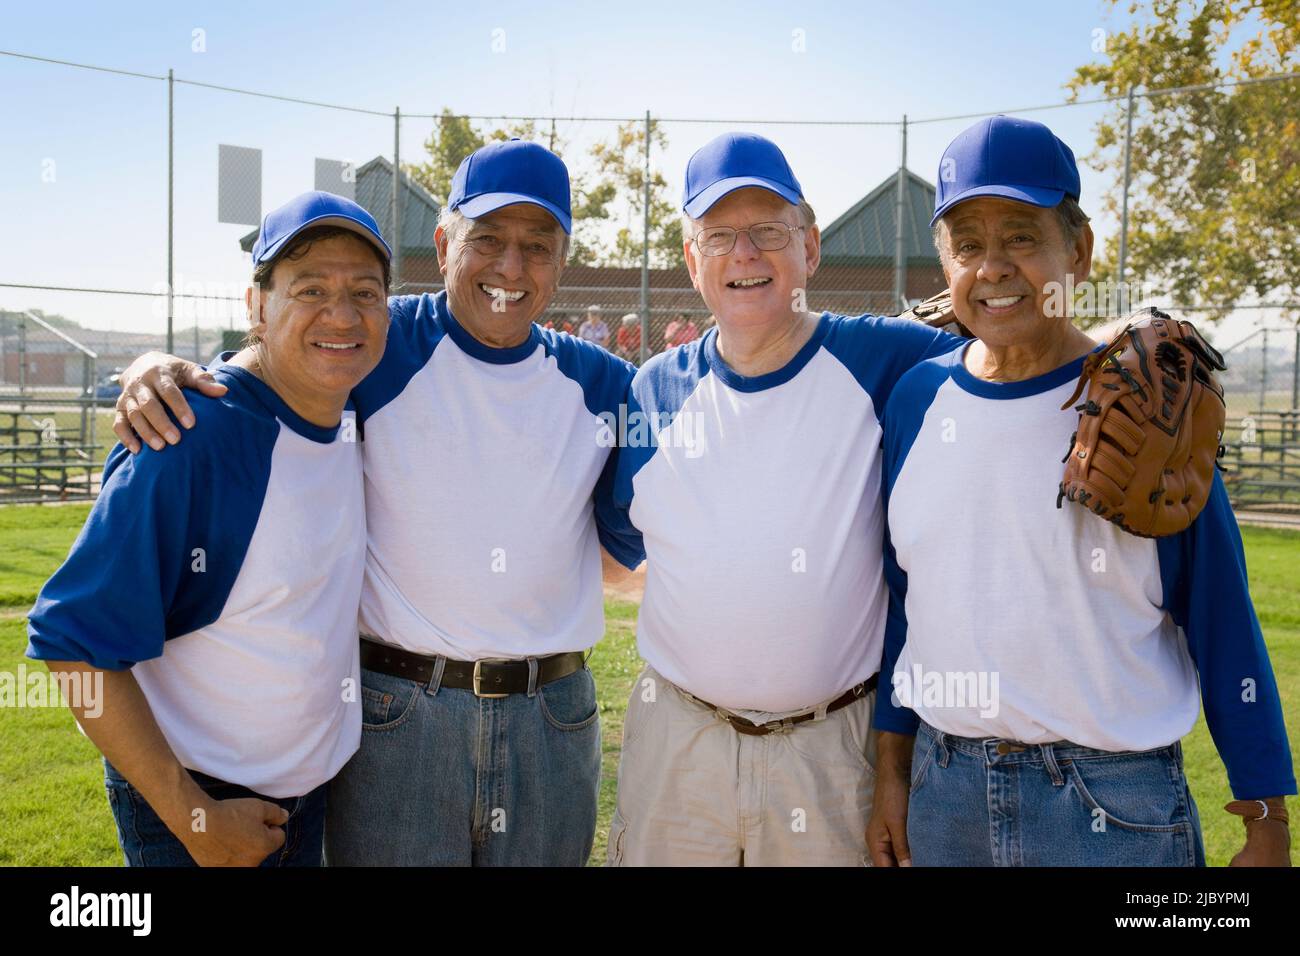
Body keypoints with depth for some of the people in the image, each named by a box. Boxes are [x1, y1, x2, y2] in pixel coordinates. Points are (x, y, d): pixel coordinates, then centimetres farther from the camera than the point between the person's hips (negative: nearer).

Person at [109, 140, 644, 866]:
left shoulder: (597, 381, 3)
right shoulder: (379, 346, -6)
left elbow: (638, 542, 3)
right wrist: (157, 365, -19)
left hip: (555, 724, 3)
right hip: (396, 717, -2)